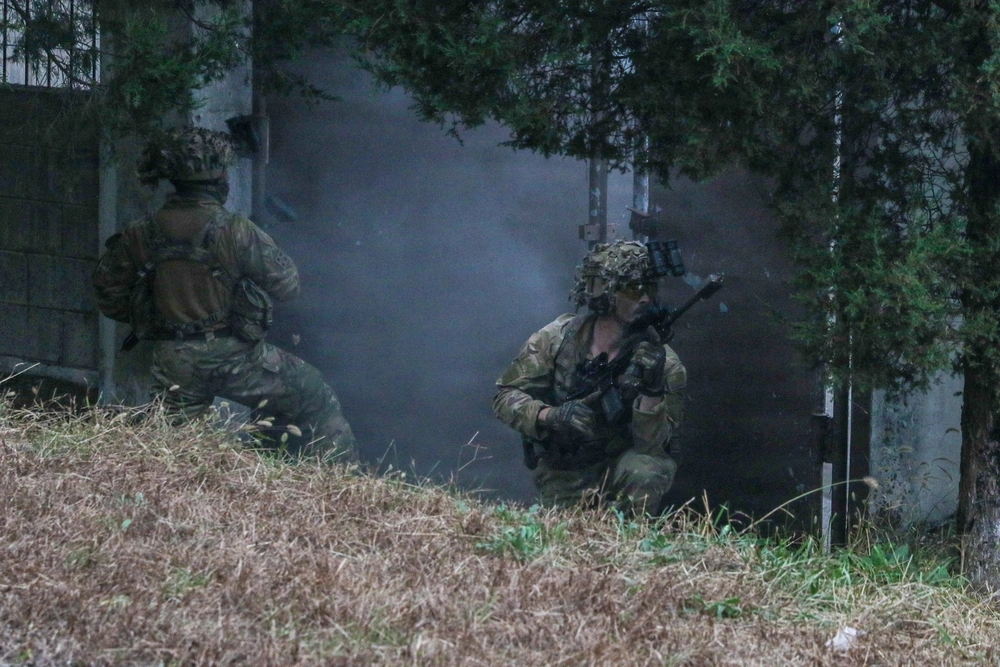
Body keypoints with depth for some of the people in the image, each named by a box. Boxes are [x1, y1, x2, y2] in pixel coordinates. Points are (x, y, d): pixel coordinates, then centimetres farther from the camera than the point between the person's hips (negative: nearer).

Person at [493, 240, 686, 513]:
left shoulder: (663, 363, -14)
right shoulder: (558, 339, -10)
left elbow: (651, 445, -21)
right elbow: (506, 396, -7)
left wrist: (651, 389, -37)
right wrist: (550, 417, -27)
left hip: (621, 465, -2)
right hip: (563, 477, 2)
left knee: (645, 473, -33)